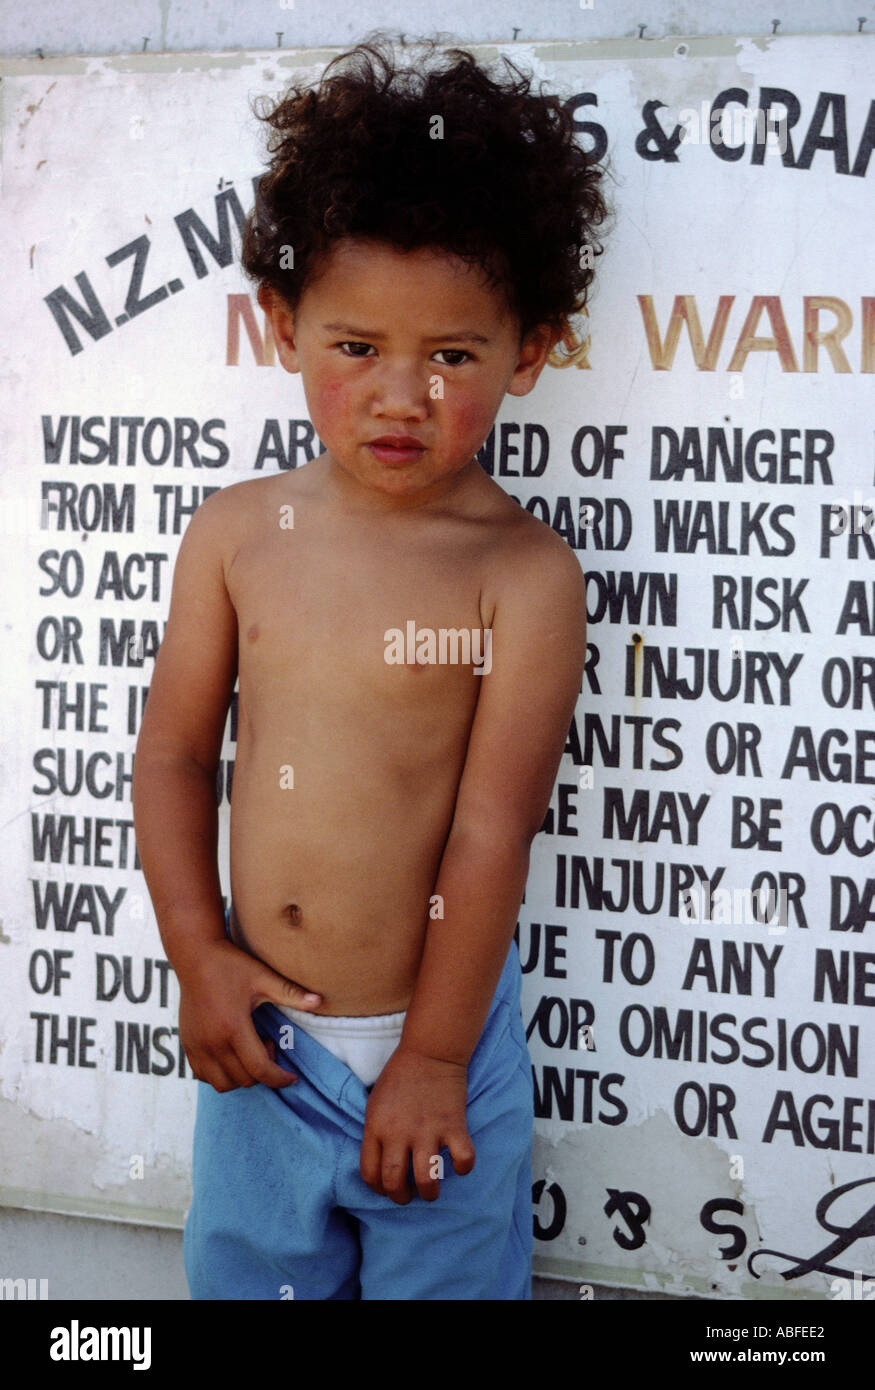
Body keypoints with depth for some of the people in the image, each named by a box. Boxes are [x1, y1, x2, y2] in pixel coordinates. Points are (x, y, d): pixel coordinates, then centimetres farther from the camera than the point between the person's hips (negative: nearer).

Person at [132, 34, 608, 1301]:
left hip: (438, 1031, -3)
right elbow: (175, 752, 2)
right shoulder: (237, 534, -3)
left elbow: (493, 828, -15)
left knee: (446, 1271, 14)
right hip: (262, 1026, 3)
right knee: (247, 1271, 20)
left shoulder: (525, 576, -15)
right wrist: (198, 959, -3)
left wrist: (434, 1054, -12)